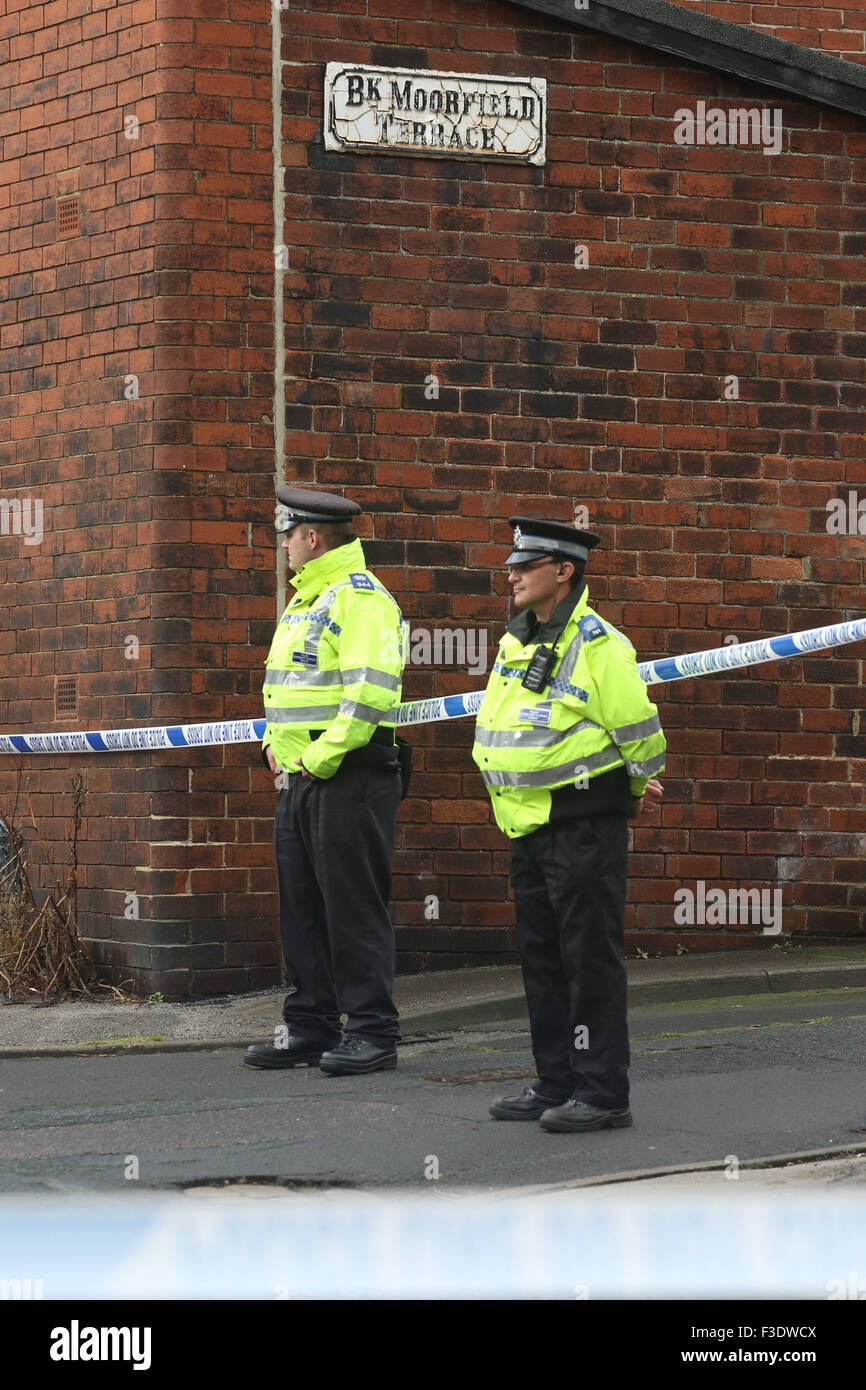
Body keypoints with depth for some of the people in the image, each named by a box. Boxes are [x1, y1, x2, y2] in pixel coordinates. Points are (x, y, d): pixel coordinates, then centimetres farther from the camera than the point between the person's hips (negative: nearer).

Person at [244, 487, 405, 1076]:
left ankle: (373, 1033, -2)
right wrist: (275, 742, 14)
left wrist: (324, 756, -21)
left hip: (348, 778, -10)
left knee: (354, 910, -6)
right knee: (302, 910, 11)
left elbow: (370, 692, -24)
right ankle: (310, 1028, 18)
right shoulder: (306, 601, 19)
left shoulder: (360, 599, -13)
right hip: (300, 778, 10)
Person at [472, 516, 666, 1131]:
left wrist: (634, 792, 5)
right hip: (531, 826, 9)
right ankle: (557, 1085, 21)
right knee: (543, 958, 13)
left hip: (584, 824, -9)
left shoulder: (597, 645, -15)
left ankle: (603, 1095, -4)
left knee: (590, 958, -7)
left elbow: (640, 735, -12)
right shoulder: (517, 643, 12)